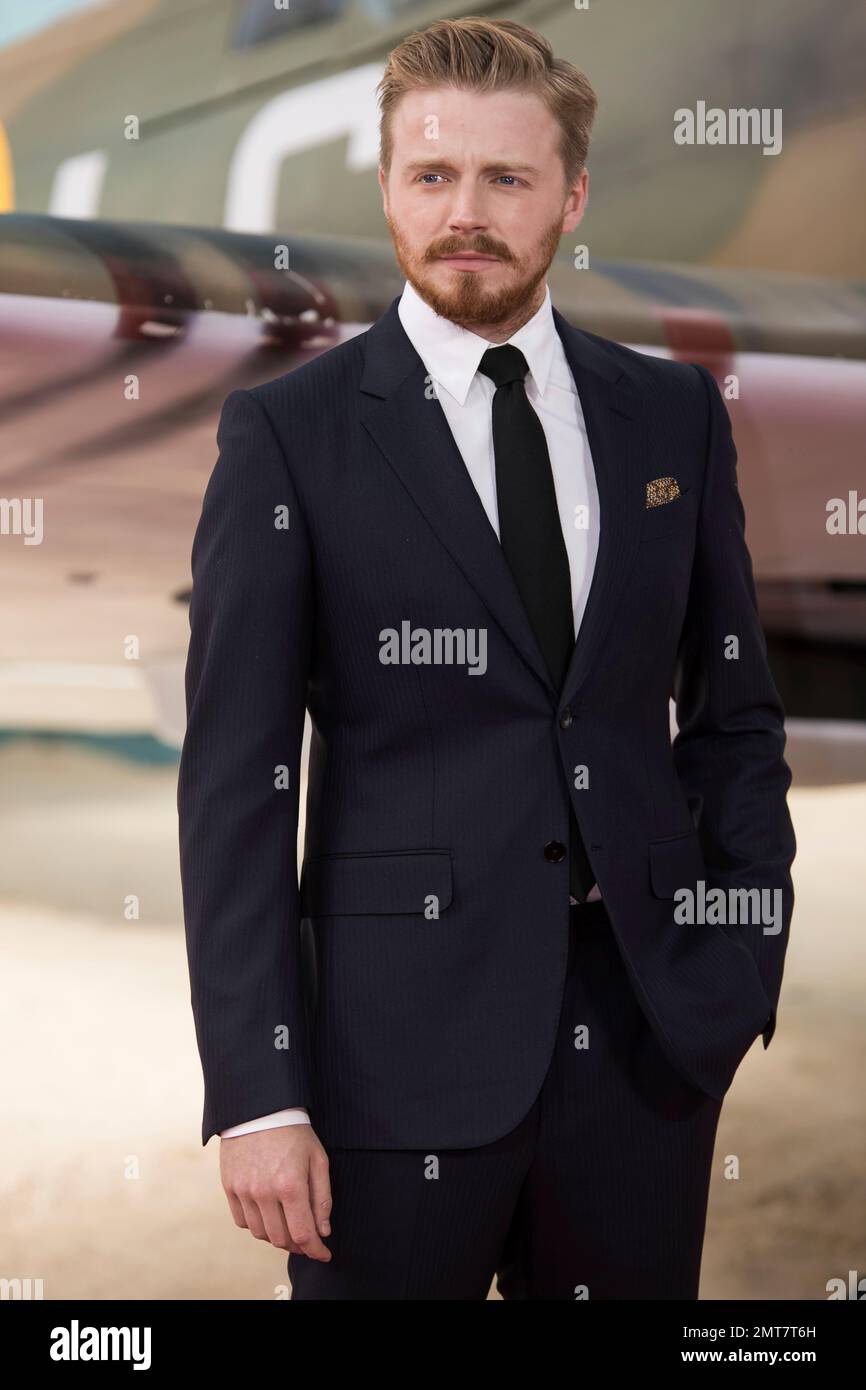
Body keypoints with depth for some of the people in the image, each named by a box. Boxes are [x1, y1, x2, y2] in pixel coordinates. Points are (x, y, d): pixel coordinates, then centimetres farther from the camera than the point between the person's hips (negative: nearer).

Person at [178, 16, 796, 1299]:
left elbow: (735, 707, 12)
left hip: (648, 1035, 3)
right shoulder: (289, 433, -4)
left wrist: (744, 966, 2)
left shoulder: (674, 415, 7)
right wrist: (256, 1092, -11)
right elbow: (238, 776, -6)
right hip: (402, 1046, -3)